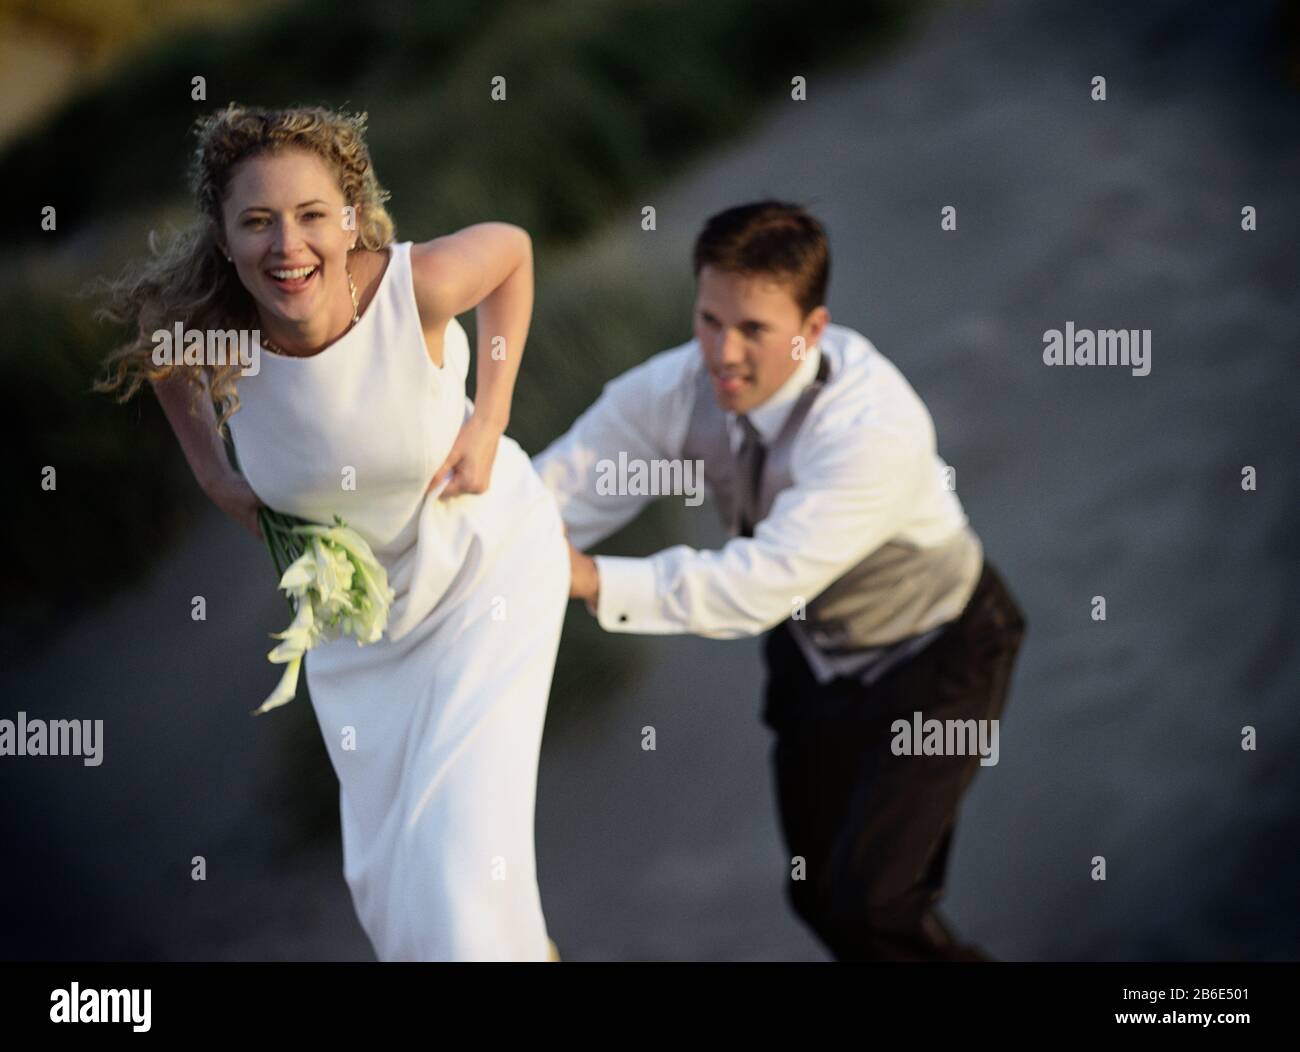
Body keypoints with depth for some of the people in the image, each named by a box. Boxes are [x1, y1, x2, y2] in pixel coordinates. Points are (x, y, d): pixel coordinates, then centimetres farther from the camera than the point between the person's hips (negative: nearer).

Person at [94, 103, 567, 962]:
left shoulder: (416, 285, -31)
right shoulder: (207, 335, -24)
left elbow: (512, 248, -8)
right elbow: (158, 355, 2)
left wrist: (490, 419, -14)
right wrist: (214, 473, -8)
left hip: (487, 563, -3)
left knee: (462, 852, -10)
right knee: (382, 875, 15)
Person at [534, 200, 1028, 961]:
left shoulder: (873, 427, -38)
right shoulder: (677, 388, -19)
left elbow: (764, 584, -44)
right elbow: (556, 492, -19)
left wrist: (594, 581, -50)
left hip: (933, 656, -6)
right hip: (814, 649, 6)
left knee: (870, 904, -16)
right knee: (818, 897, 15)